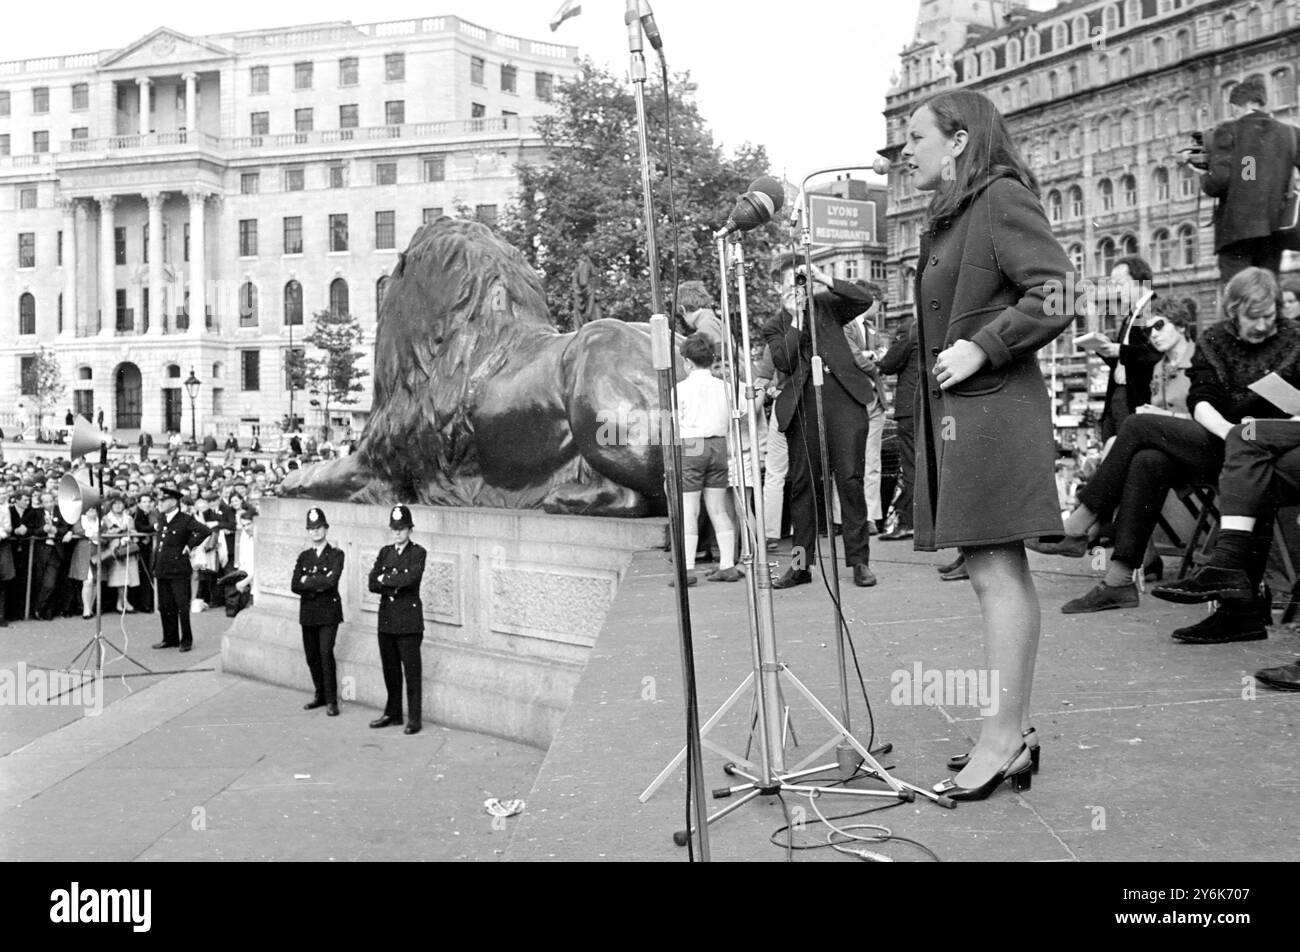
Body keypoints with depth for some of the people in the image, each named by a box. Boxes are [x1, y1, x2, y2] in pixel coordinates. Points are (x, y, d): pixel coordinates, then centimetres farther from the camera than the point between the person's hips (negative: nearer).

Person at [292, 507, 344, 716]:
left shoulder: (336, 554, -2)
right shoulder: (304, 556, 12)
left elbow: (331, 581, -17)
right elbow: (295, 586, 1)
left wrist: (308, 581, -7)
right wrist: (318, 585, -11)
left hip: (329, 611, -5)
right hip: (308, 612, 5)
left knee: (325, 652, -13)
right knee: (311, 655, 8)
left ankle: (331, 700, -8)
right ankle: (320, 695, 22)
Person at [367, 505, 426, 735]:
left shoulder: (418, 552, -3)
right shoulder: (385, 552, 13)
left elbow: (410, 579, -20)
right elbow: (373, 584, 3)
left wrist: (386, 579, -7)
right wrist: (397, 584, -12)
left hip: (409, 621, -5)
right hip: (386, 619, 5)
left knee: (412, 670, -3)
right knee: (390, 670, 12)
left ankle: (414, 718, 2)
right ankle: (392, 713, 23)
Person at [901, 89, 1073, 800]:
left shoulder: (1003, 197, -6)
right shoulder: (946, 216, 20)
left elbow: (1056, 294, -15)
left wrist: (982, 347, -16)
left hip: (992, 407, -9)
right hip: (952, 412, 9)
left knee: (996, 571, -8)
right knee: (991, 572, 10)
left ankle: (1001, 740, -3)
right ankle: (1012, 732, 16)